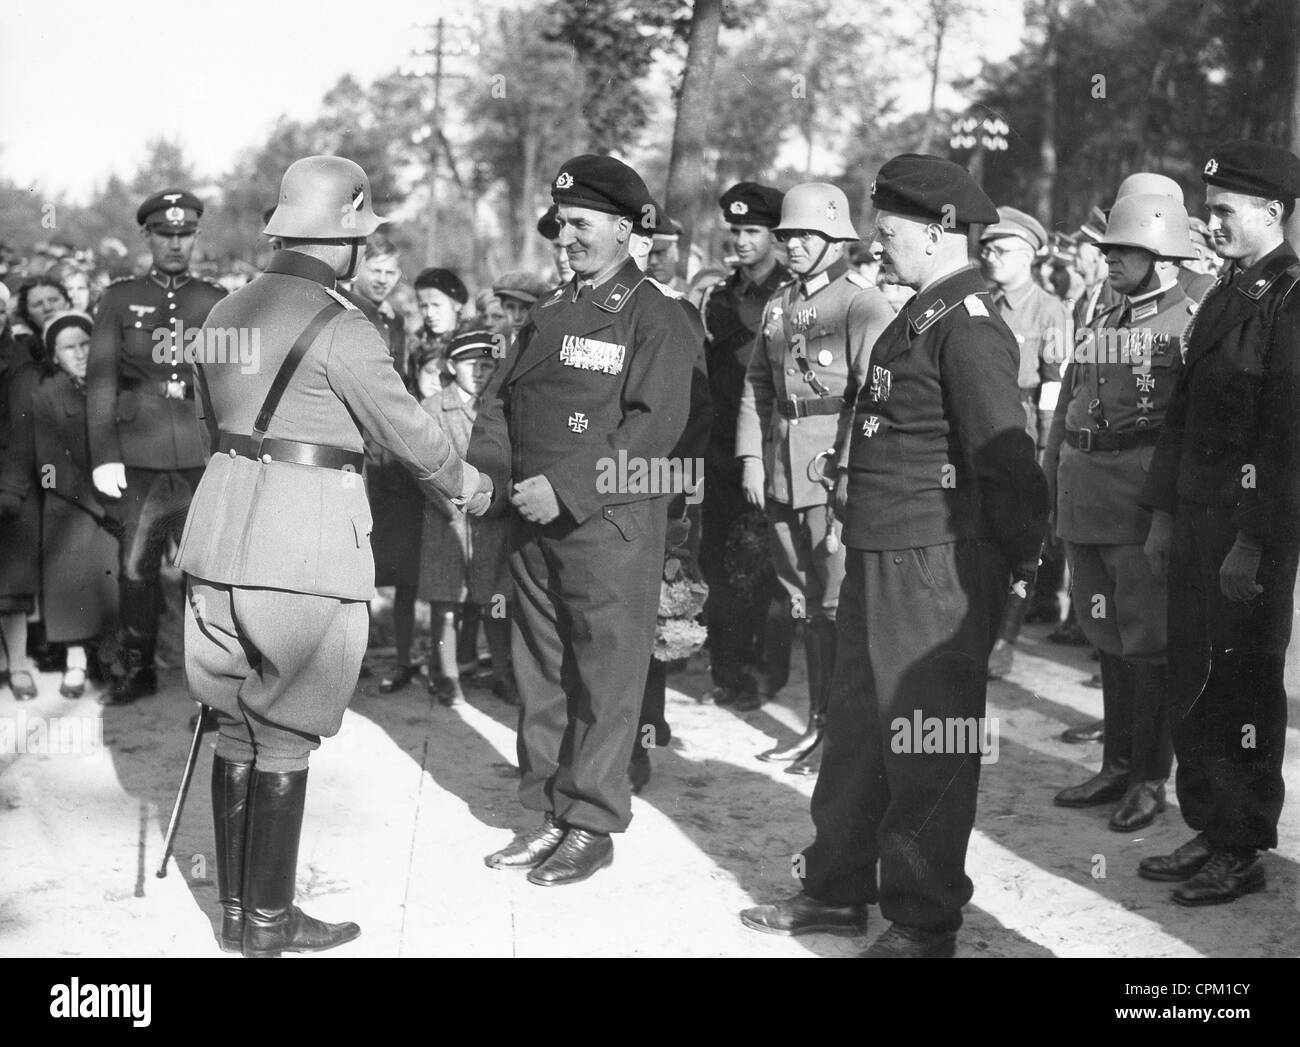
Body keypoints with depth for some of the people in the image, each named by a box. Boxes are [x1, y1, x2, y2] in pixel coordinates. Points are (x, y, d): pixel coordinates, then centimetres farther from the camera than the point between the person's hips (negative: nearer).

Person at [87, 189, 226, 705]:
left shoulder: (216, 301, 10)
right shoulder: (119, 298, 8)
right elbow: (101, 380, 3)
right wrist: (104, 456, -5)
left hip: (203, 457, 0)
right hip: (140, 460, 0)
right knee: (136, 569, 6)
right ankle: (136, 670, 21)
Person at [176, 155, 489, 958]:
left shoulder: (229, 313, 11)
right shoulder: (339, 328, -12)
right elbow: (409, 429, -4)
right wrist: (467, 485, 14)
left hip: (221, 533, 7)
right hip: (304, 545, -7)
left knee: (238, 729, 14)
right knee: (285, 739, 2)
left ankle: (236, 908, 22)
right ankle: (269, 921, 10)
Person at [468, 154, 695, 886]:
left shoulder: (656, 319, -6)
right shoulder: (551, 312, 17)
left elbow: (653, 424, -16)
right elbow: (504, 398, 16)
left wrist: (566, 489, -21)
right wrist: (483, 470, -3)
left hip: (610, 523, -7)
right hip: (535, 523, 7)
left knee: (604, 679, 0)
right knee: (541, 673, 12)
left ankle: (593, 825, 9)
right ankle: (550, 811, 23)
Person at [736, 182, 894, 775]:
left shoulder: (863, 305, -9)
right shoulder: (779, 305, 14)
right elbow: (758, 384, 18)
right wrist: (751, 455, 8)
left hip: (836, 473, -7)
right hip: (782, 474, 7)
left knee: (840, 603, -5)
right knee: (804, 603, 13)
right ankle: (819, 721, 23)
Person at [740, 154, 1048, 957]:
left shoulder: (967, 327, -17)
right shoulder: (921, 317, 14)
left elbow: (1005, 459, -20)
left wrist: (1026, 562, -17)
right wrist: (859, 479, 12)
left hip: (936, 565, -10)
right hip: (880, 556, 10)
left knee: (928, 746, 1)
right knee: (858, 725, 18)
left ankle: (924, 922, 14)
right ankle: (839, 889, 32)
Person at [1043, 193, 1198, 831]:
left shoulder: (1189, 324, -7)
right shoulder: (1100, 323, 16)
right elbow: (1065, 411, 20)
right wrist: (1050, 486, 15)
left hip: (1146, 499, -7)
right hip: (1084, 501, 7)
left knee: (1147, 640, 0)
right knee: (1107, 636, 14)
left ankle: (1149, 778, 10)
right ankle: (1117, 765, 25)